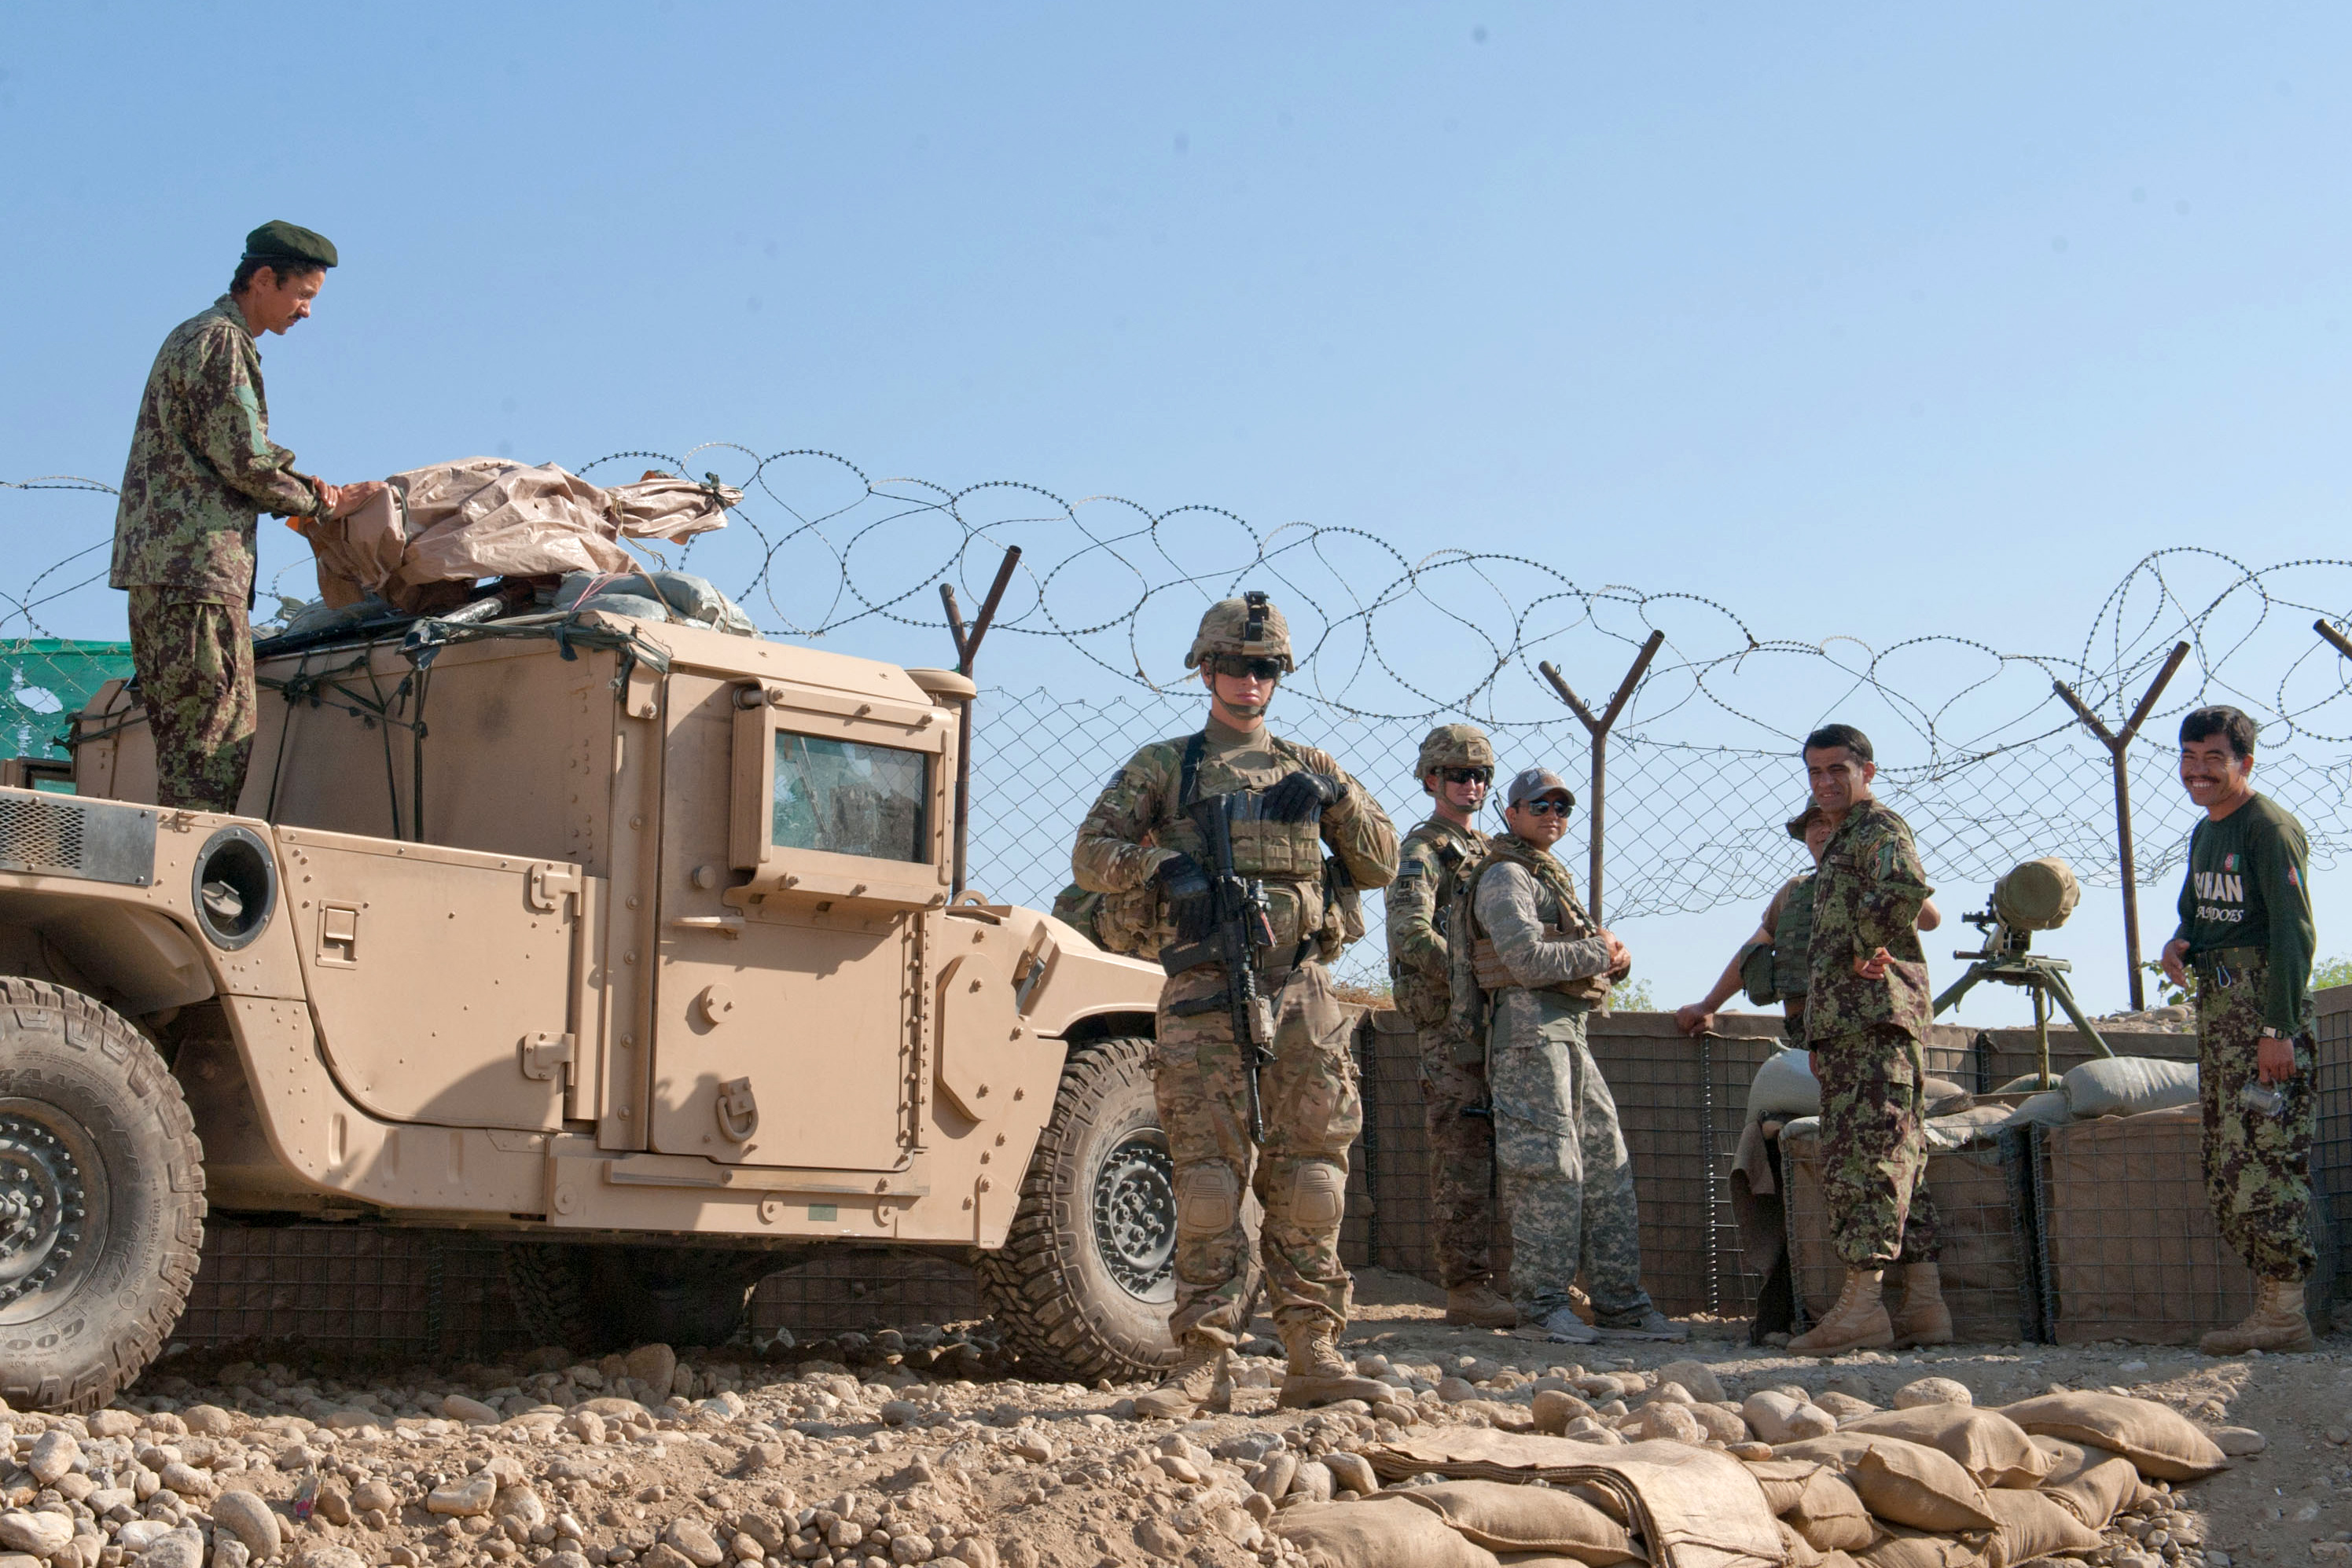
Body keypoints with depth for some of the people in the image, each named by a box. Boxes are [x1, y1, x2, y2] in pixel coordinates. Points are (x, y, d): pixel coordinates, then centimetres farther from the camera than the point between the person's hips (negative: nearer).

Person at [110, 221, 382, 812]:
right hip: (198, 559, -10)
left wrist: (301, 486, 9)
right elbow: (244, 460, -12)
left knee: (183, 739, 7)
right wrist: (318, 503, 2)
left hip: (154, 560, 10)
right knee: (220, 739, -12)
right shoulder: (221, 342, -7)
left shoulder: (189, 337, 25)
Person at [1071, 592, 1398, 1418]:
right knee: (1208, 1174, -5)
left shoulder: (1310, 767, 18)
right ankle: (1203, 1363, -3)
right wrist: (1159, 865, -14)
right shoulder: (1162, 767, 12)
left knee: (1309, 1176, -1)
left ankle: (1313, 1356, 4)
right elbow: (1091, 856, 5)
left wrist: (1334, 799, -3)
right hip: (1204, 993, -2)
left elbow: (1382, 865, 14)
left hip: (1301, 989, 2)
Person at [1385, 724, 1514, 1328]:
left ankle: (1478, 1282, 13)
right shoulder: (1421, 853, -4)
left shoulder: (1487, 852, 22)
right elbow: (1411, 938, -18)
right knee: (1463, 1157, -10)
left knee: (1484, 1156, 8)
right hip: (1450, 1022, -8)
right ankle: (1466, 1288, -9)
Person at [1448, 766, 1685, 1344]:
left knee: (1607, 1166, 8)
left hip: (1568, 1032, 10)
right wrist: (1600, 954, -9)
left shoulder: (1552, 876, 26)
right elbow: (1527, 959, -19)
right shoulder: (1506, 877, -6)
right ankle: (1542, 1305, -3)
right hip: (1530, 1029, -10)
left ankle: (1621, 1305, 11)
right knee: (1549, 1168, -9)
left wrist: (1613, 959, 4)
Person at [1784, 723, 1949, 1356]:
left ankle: (1862, 1302, -17)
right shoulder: (1840, 842, 26)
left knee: (1862, 1153, -14)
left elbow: (1907, 889, -28)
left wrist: (1864, 952, -17)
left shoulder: (1880, 827, -4)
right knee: (1894, 1156, 8)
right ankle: (1925, 1304, 9)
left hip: (1876, 1013, -10)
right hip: (1847, 1021, 10)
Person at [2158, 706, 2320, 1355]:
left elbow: (2293, 932, -16)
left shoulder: (2268, 827, -10)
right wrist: (2179, 943, 5)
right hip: (2215, 1004, 10)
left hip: (2264, 1004, -10)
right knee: (2227, 1166, 8)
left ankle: (2285, 1312, -7)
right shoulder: (2206, 833, 18)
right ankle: (2271, 1303, 12)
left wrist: (2278, 1029, -21)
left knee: (2264, 1156, -10)